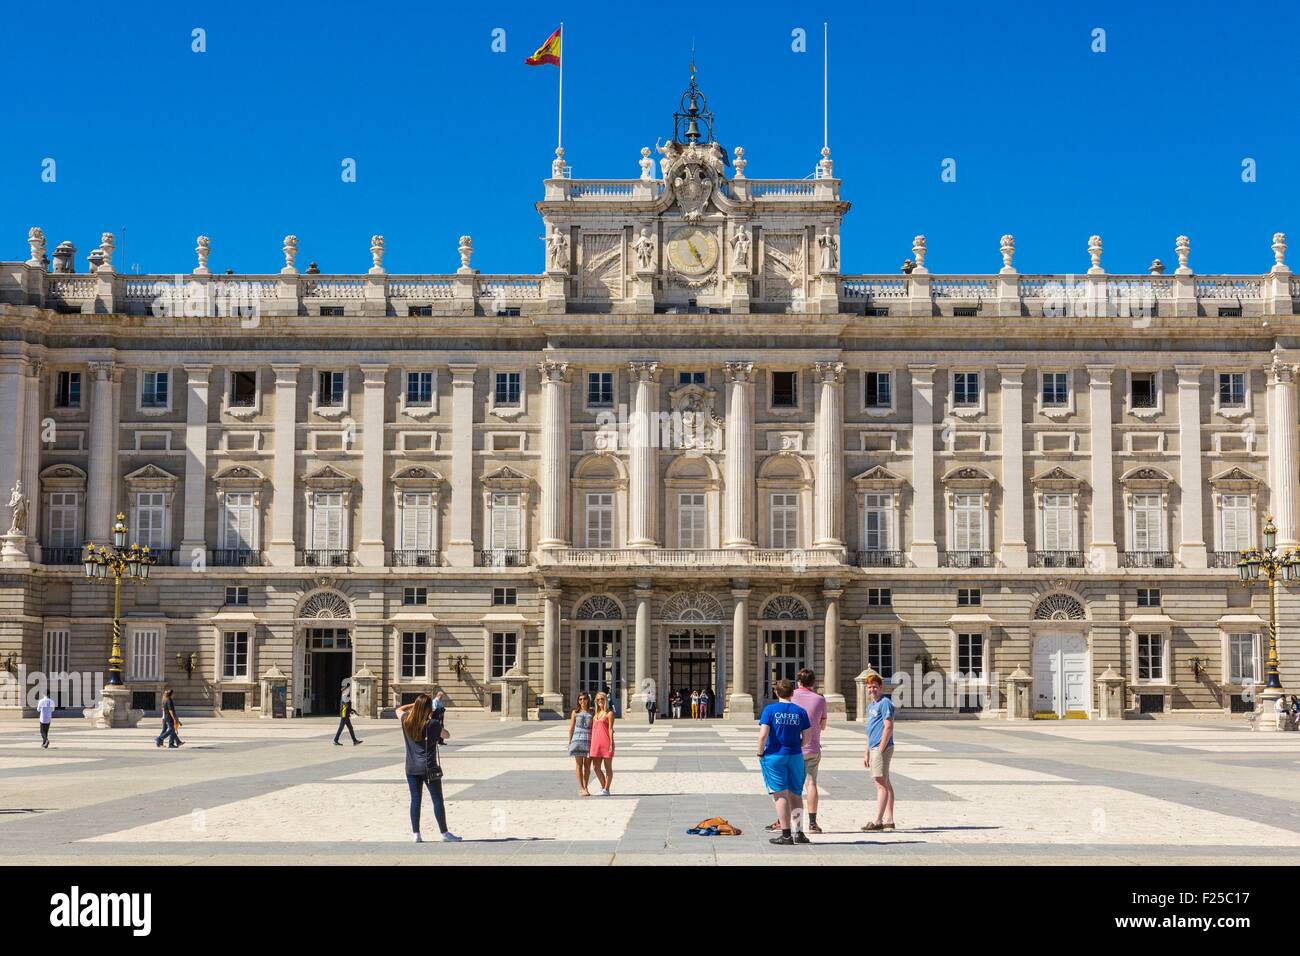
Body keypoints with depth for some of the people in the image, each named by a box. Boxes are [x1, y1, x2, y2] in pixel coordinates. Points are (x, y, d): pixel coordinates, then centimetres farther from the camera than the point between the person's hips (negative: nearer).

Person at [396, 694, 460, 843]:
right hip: (429, 768, -4)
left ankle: (415, 834, 9)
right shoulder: (433, 724, -13)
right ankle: (445, 833, 7)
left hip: (411, 768, 4)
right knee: (437, 800, 3)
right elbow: (447, 736, 1)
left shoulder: (406, 721, -2)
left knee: (415, 800, 8)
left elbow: (399, 710, 20)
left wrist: (414, 704, 18)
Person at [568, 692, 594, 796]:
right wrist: (569, 741, 4)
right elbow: (571, 728, 7)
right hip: (578, 739, -1)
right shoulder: (575, 713, 6)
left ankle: (586, 787, 12)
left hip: (589, 740, 1)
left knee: (587, 765, 4)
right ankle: (581, 788, 0)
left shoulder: (592, 712, 8)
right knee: (579, 764, -2)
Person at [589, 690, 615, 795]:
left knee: (607, 767, 1)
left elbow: (610, 729, -7)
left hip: (606, 743, -6)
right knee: (596, 767, 6)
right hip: (596, 743, 7)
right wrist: (591, 743, 12)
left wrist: (611, 744, -13)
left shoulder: (609, 713, -2)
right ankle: (603, 786, 21)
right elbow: (592, 728, 17)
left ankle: (606, 789, 5)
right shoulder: (595, 714, 16)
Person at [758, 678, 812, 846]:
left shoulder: (770, 709, -7)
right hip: (795, 756, 3)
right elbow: (806, 738, 2)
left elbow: (763, 734, -14)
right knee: (795, 794, 13)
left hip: (774, 756, -3)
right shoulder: (800, 711, 1)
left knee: (781, 795, 0)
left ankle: (786, 835, -2)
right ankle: (798, 833, 17)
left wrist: (760, 752, -1)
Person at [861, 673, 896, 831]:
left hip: (882, 748, -10)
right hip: (874, 748, 10)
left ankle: (878, 821, -9)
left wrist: (880, 750, -20)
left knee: (881, 784, -9)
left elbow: (888, 727, -17)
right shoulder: (871, 706, 19)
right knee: (885, 784, 12)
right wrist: (867, 753, 22)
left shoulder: (885, 703, -10)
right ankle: (889, 820, 16)